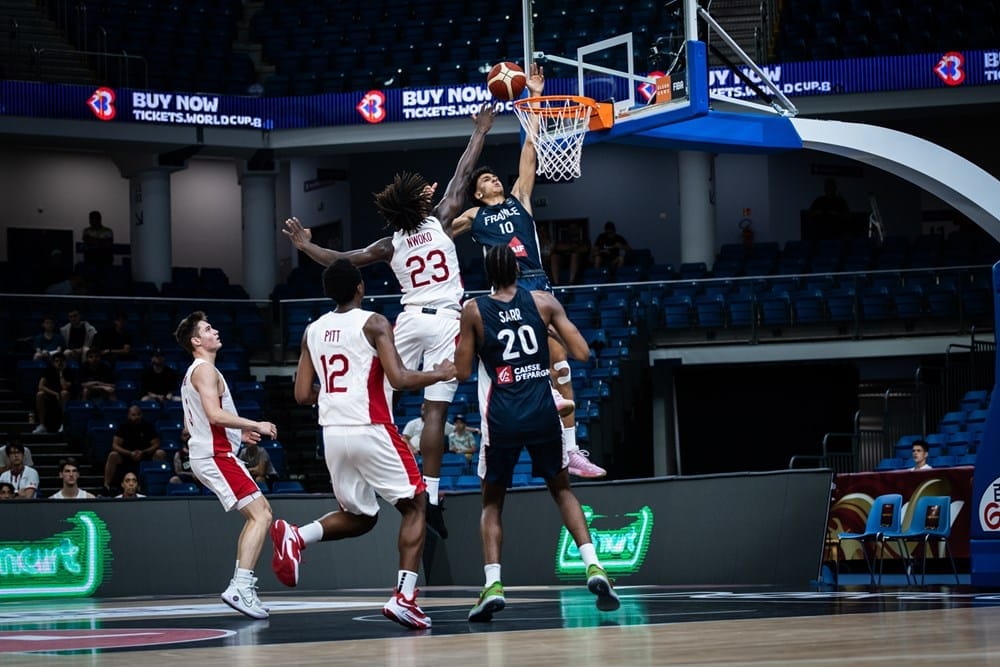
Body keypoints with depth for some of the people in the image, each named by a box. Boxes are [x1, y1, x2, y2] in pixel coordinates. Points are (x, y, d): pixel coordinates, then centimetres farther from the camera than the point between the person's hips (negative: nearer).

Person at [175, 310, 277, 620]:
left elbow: (191, 424, 26)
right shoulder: (205, 369, -12)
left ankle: (241, 582, 14)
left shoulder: (193, 373, 21)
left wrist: (238, 431, 24)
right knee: (261, 515, -16)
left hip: (210, 453, 11)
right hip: (216, 455, -11)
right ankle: (241, 587, -25)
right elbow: (214, 413, -25)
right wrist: (255, 426, -17)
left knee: (260, 510, 18)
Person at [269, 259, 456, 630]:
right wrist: (437, 374, 1)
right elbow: (398, 379, -16)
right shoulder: (374, 323, -6)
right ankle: (405, 597, -8)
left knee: (359, 517, 21)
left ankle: (295, 537, -6)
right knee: (415, 505, 6)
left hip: (333, 433, 6)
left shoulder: (313, 331, 11)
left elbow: (303, 395, 11)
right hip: (371, 430, -6)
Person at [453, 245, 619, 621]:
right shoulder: (543, 301, 3)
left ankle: (493, 584, -3)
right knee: (561, 490, 21)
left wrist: (463, 335, 19)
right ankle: (593, 566, 3)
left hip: (502, 418, -1)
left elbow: (463, 372, 4)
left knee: (492, 502, 15)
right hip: (542, 413, 1)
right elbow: (582, 354, 1)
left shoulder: (473, 311, 1)